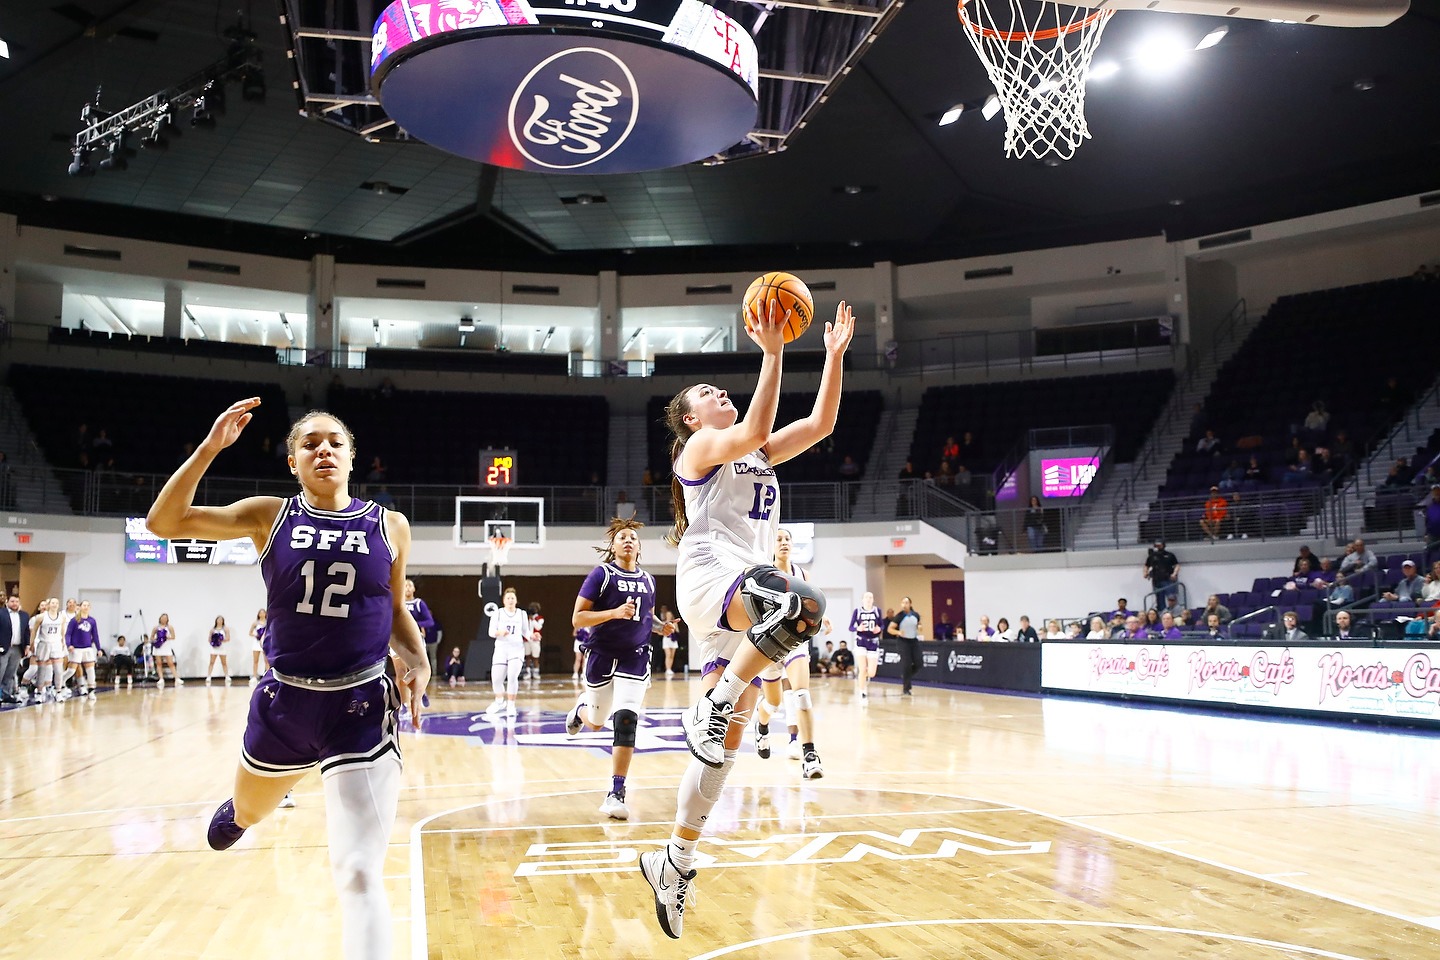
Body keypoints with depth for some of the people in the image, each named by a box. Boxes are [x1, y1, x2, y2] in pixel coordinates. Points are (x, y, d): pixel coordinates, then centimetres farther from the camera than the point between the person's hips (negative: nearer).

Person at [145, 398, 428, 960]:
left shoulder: (389, 527, -1)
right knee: (248, 813, 32)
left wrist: (417, 663, -7)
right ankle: (236, 809, 70)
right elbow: (164, 522, -9)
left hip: (362, 708, -2)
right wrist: (210, 447, -18)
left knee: (359, 873, -12)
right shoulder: (269, 516, -2)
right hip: (283, 701, 2)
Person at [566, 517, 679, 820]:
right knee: (596, 723, 14)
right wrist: (615, 612, -26)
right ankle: (582, 707, 52)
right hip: (601, 656, -2)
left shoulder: (647, 580, 8)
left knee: (626, 721, -13)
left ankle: (615, 794, -7)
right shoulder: (601, 574, -8)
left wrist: (661, 627, 1)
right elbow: (577, 618, -13)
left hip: (635, 659, 2)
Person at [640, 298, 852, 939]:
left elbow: (820, 423, 18)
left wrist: (835, 355, 13)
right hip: (710, 575, -8)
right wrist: (771, 353, -18)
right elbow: (755, 429, -17)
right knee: (804, 604, -39)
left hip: (746, 594, 8)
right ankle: (712, 705, -23)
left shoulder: (758, 454, 26)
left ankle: (674, 861, 15)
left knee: (726, 740, 6)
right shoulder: (700, 446, 4)